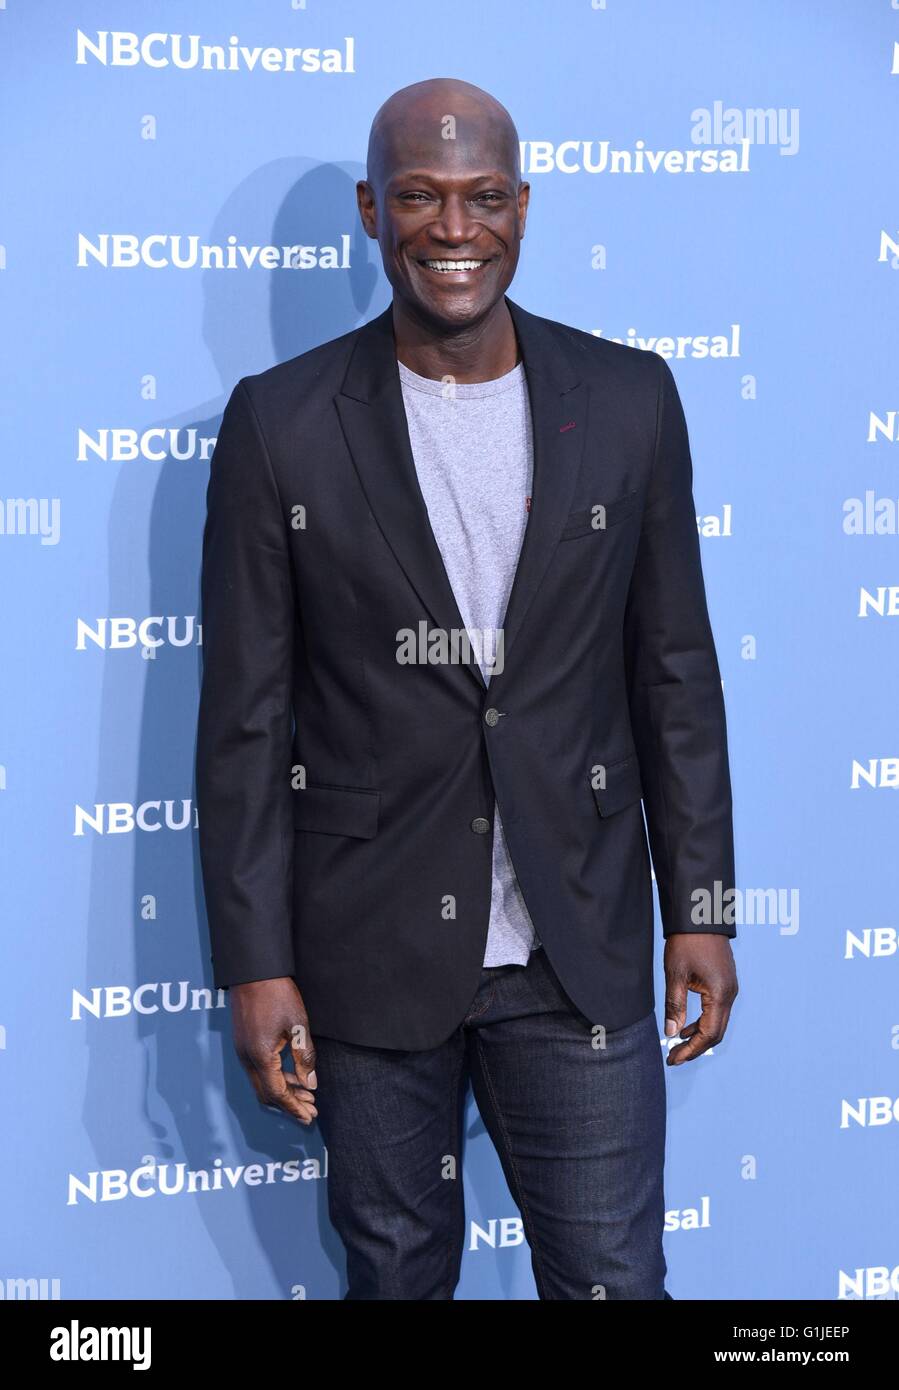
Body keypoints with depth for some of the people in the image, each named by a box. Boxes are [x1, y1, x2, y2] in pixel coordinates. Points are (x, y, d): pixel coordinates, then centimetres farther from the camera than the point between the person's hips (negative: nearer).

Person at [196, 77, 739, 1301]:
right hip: (370, 952, 0)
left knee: (613, 1278, 8)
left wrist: (701, 908, 4)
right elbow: (245, 716, -3)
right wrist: (255, 965, -6)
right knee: (395, 1276, 15)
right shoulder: (281, 423, -5)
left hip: (581, 946, 1)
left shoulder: (629, 399, 0)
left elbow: (675, 671, 5)